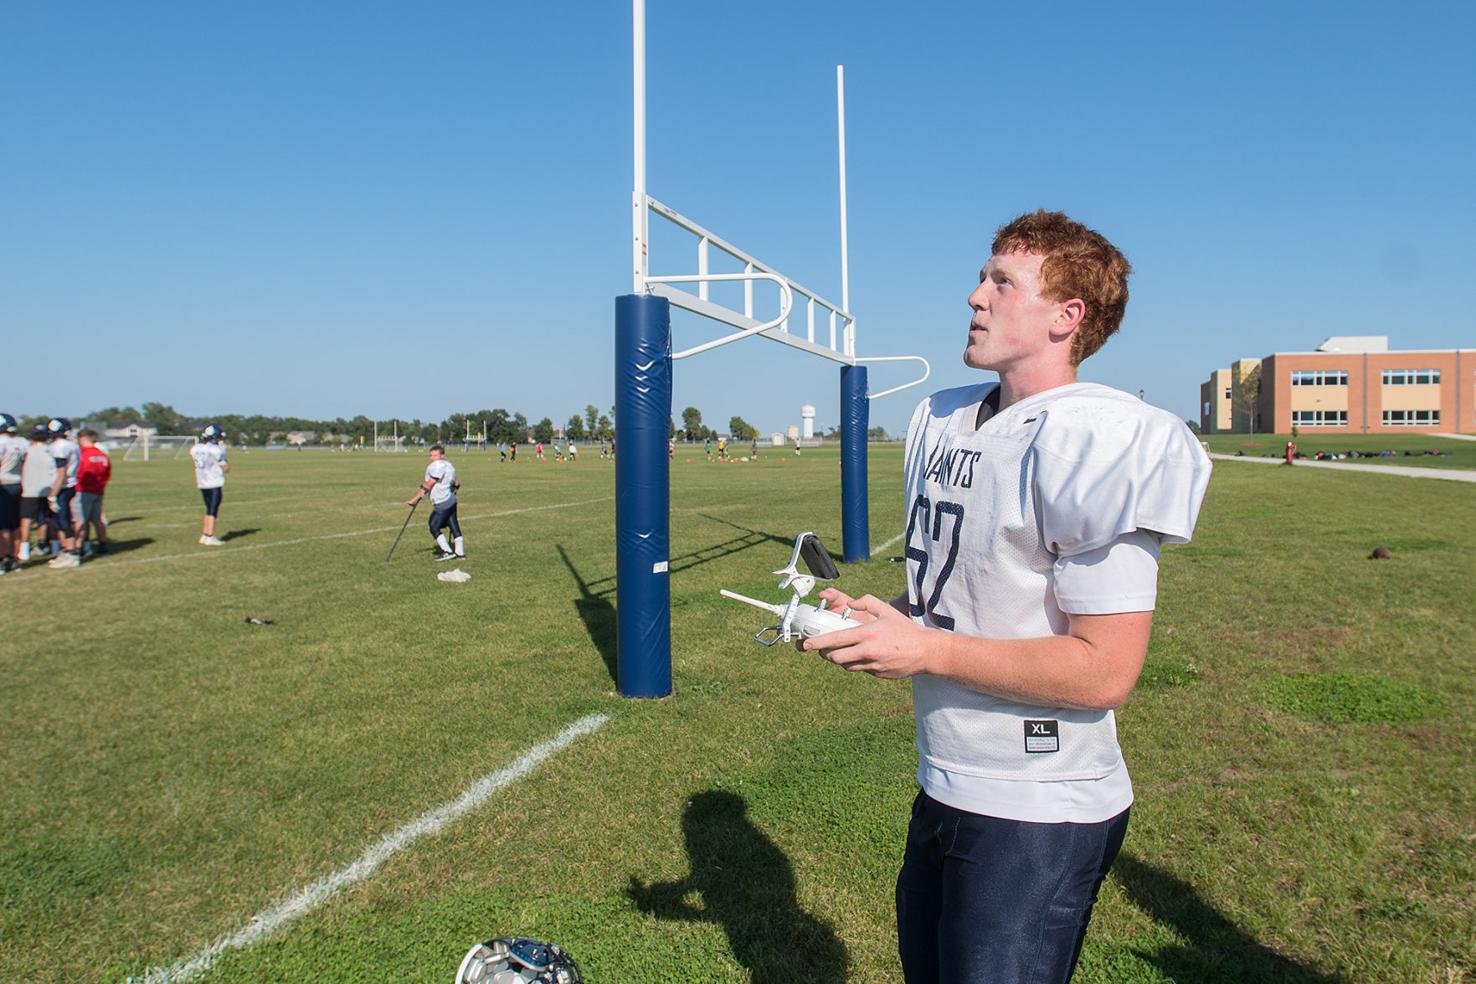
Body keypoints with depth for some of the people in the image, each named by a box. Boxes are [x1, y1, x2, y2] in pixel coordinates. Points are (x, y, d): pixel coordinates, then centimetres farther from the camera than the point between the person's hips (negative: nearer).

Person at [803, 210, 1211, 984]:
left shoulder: (1089, 443, -20)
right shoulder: (945, 422, 7)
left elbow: (1103, 671, -24)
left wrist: (920, 648, -22)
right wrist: (876, 616, -1)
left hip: (1038, 822, -8)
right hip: (943, 792, 8)